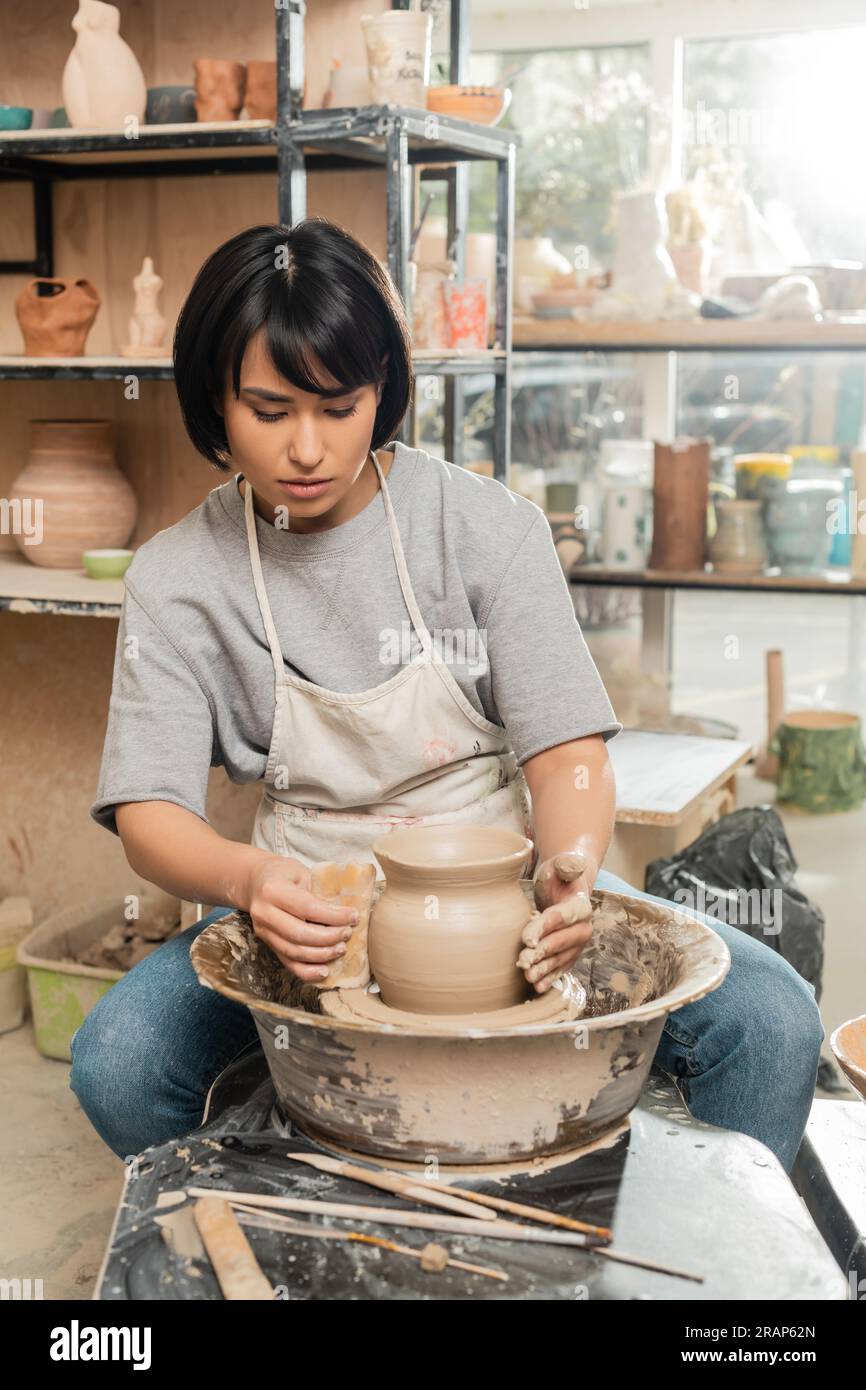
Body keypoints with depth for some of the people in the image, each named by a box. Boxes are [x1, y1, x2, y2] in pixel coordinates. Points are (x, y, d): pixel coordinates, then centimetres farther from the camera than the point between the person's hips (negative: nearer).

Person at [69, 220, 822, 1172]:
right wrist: (246, 878, -34)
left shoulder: (488, 525, -8)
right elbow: (148, 813, -10)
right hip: (315, 906, 1)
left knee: (770, 1021, -21)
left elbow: (567, 753, -9)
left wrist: (569, 873, -33)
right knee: (116, 1064, -25)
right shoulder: (176, 578, -5)